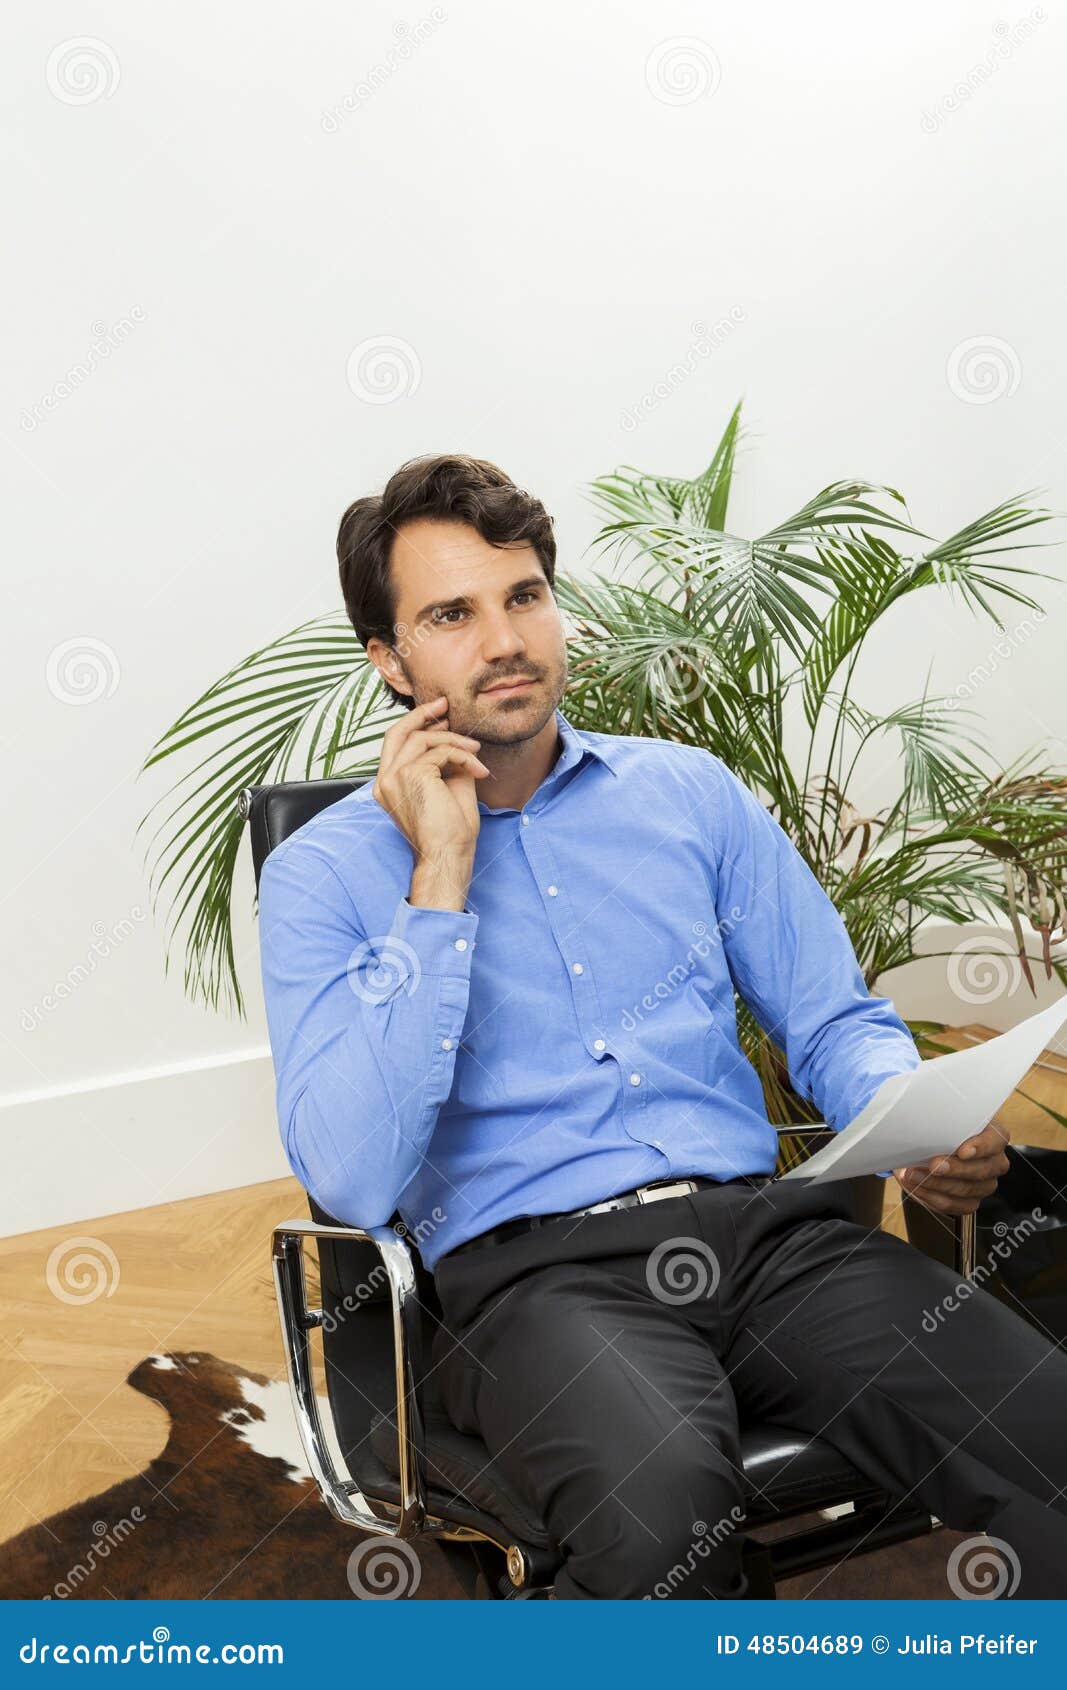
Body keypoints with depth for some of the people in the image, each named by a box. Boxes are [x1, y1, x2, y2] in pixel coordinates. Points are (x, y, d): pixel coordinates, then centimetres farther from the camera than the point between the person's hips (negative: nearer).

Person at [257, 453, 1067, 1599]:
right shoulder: (326, 872, 3)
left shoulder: (689, 792, 15)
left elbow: (836, 1022, 16)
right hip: (535, 1270, -3)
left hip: (764, 1224, 4)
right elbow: (353, 1180, -10)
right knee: (660, 1498, -37)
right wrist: (442, 876, -10)